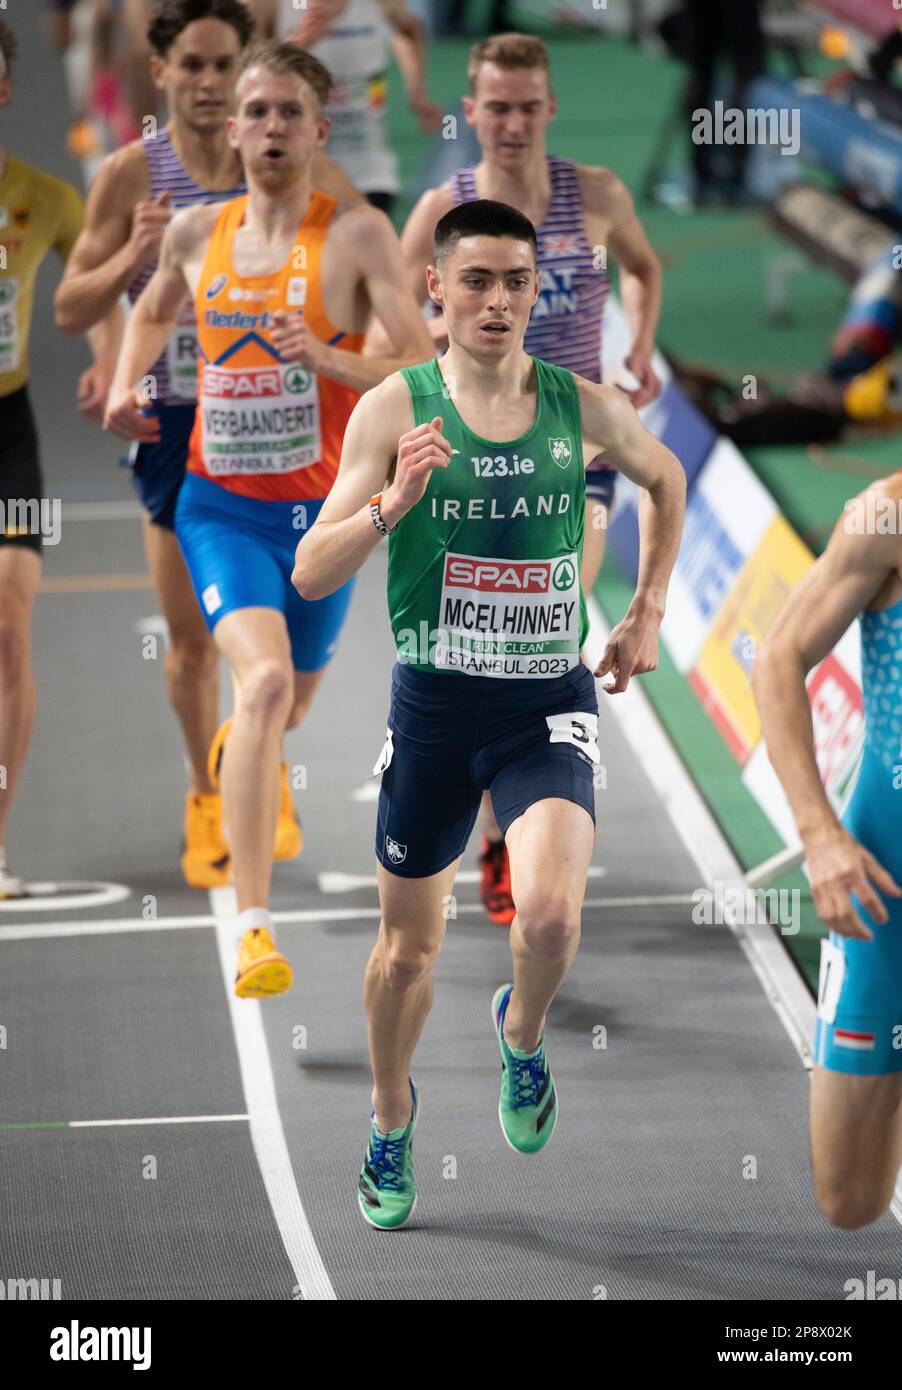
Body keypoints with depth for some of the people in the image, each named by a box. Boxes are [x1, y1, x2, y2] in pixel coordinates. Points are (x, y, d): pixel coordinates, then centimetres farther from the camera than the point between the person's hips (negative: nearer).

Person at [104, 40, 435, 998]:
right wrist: (125, 385, 8)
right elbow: (153, 313, 26)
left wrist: (329, 359, -28)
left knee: (289, 709, 18)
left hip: (323, 509, 0)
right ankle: (253, 929, -25)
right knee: (265, 681, -24)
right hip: (220, 504, 0)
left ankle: (239, 751, 59)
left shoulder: (356, 235, -8)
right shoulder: (196, 234, 4)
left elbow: (426, 374, -13)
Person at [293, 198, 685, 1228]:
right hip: (434, 704, 0)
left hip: (548, 703, 0)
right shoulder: (395, 409, -7)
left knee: (549, 916, -23)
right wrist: (392, 502, -27)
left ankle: (522, 1037, 13)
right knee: (409, 944, 14)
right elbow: (310, 575, -11)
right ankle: (391, 1120, 42)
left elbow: (666, 481, 22)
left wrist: (645, 616, 17)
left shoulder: (584, 407, -1)